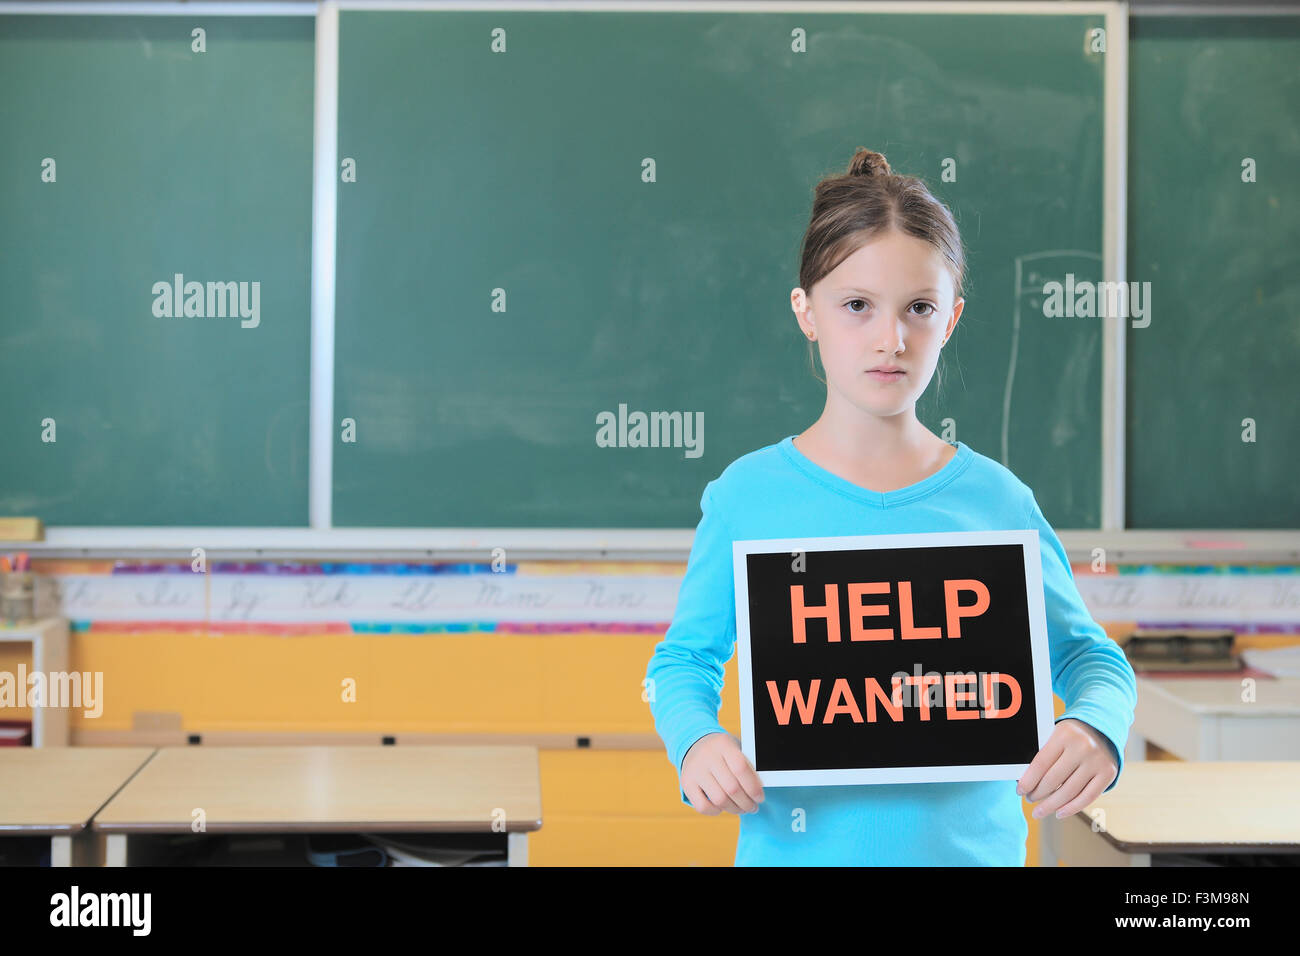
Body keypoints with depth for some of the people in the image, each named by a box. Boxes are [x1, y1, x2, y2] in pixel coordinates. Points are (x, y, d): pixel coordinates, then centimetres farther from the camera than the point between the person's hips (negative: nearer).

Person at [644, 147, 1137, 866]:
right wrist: (695, 741, -15)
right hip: (797, 850, -1)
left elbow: (1089, 656, 6)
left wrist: (1096, 727, -14)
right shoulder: (746, 495, -5)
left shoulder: (996, 499, -3)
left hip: (971, 847, 1)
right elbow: (683, 659, 4)